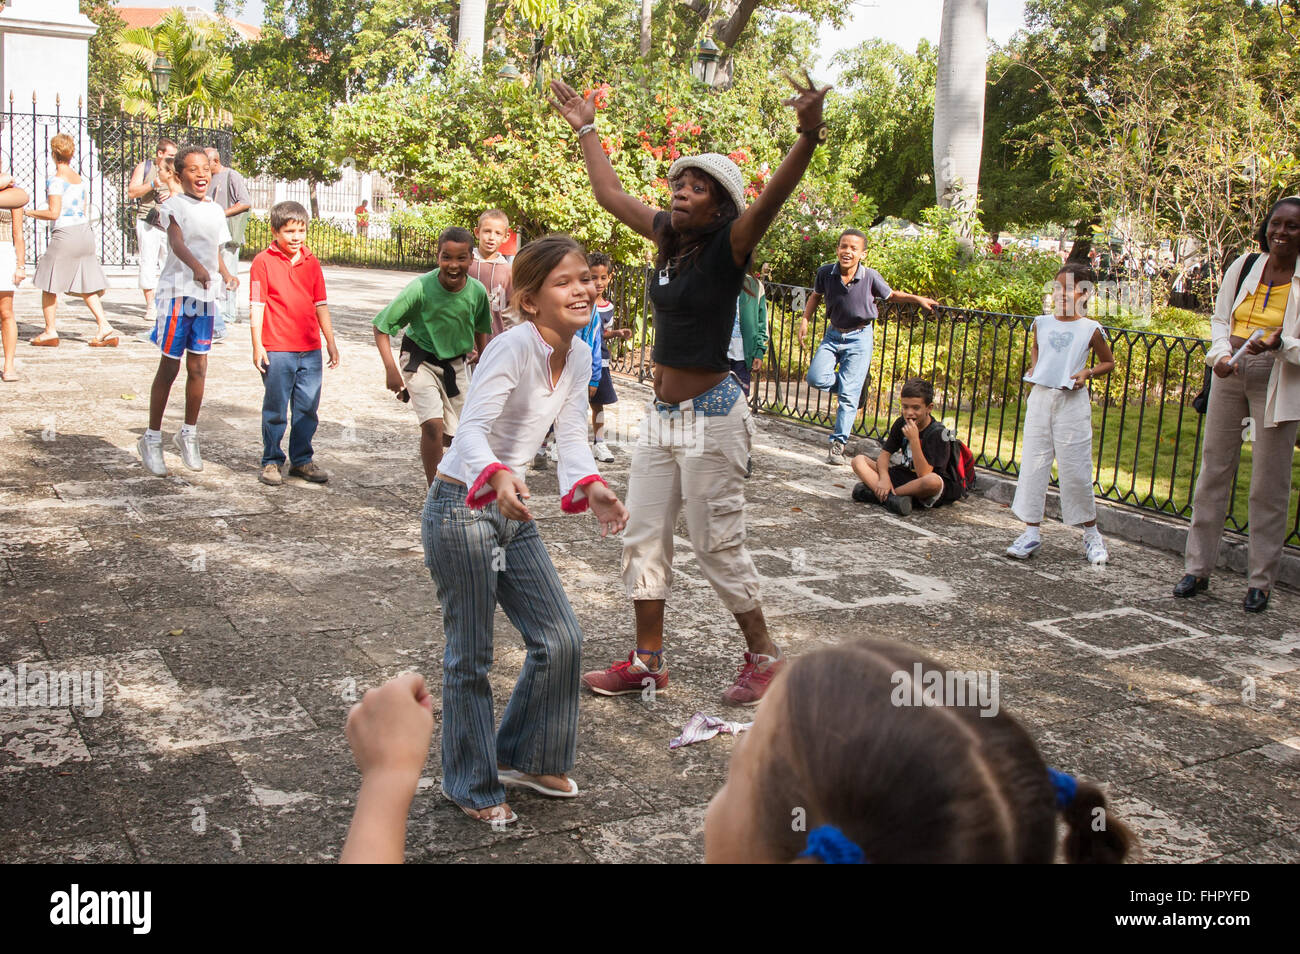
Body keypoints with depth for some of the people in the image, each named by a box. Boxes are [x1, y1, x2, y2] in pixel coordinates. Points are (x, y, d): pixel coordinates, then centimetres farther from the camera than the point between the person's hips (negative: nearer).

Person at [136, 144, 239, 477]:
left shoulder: (216, 210, 14)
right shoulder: (173, 206, -7)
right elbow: (177, 241, -25)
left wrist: (226, 274, 0)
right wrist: (197, 267, -44)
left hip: (206, 296, 6)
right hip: (177, 292, -5)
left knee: (198, 369, 8)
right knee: (169, 368, -1)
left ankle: (188, 435, 24)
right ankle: (152, 440, 10)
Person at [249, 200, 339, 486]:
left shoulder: (311, 262, 11)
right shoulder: (263, 261, -2)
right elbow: (256, 305, -4)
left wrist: (330, 341, 15)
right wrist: (257, 345, -9)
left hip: (310, 350, 4)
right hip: (276, 350, -4)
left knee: (308, 407, 8)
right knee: (275, 409, 4)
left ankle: (302, 459, 20)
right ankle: (271, 461, 15)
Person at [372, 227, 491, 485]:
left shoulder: (477, 291, -12)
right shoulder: (421, 288, -23)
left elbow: (481, 327, 11)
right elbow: (382, 326, -16)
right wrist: (391, 369, -22)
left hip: (457, 363, 4)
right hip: (421, 362, -4)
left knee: (456, 435, 9)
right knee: (433, 425, -21)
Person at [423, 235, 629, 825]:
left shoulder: (579, 358, 3)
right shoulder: (515, 346, -22)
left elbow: (572, 436, -2)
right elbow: (472, 427, -31)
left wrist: (591, 488, -21)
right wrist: (497, 477, -51)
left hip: (511, 510, 8)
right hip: (461, 507, -8)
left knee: (561, 639, 9)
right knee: (470, 658, 4)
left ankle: (523, 756, 30)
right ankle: (472, 786, 23)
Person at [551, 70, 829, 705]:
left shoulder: (728, 246, -11)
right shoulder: (666, 236, 7)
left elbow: (773, 196, -29)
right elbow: (609, 193, 21)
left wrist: (809, 135, -44)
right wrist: (586, 130, 28)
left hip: (711, 417, -8)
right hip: (662, 415, 8)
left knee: (718, 545, 1)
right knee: (643, 538, 11)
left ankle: (764, 657, 19)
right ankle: (648, 662, 24)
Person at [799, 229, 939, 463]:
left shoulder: (870, 277, -16)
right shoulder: (826, 273, -12)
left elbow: (891, 295, 4)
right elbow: (816, 296, 9)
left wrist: (918, 299, -7)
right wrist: (805, 320, -1)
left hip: (859, 338, -3)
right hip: (833, 334, 3)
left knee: (848, 395, -7)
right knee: (816, 378, -15)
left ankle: (838, 443, 5)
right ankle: (852, 386, 16)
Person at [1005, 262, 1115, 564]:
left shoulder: (1090, 329, -2)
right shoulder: (1042, 323, 8)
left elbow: (1108, 362, 11)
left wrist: (1088, 373, -7)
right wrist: (1034, 368, 9)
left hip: (1072, 401, -3)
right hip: (1041, 396, 4)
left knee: (1076, 469, 0)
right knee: (1033, 465, 2)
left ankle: (1091, 533, 16)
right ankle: (1031, 533, 10)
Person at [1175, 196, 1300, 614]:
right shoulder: (1244, 266, 5)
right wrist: (1220, 354, -5)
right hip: (1231, 376, 4)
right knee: (1214, 470, 6)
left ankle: (1260, 582, 10)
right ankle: (1197, 568, 16)